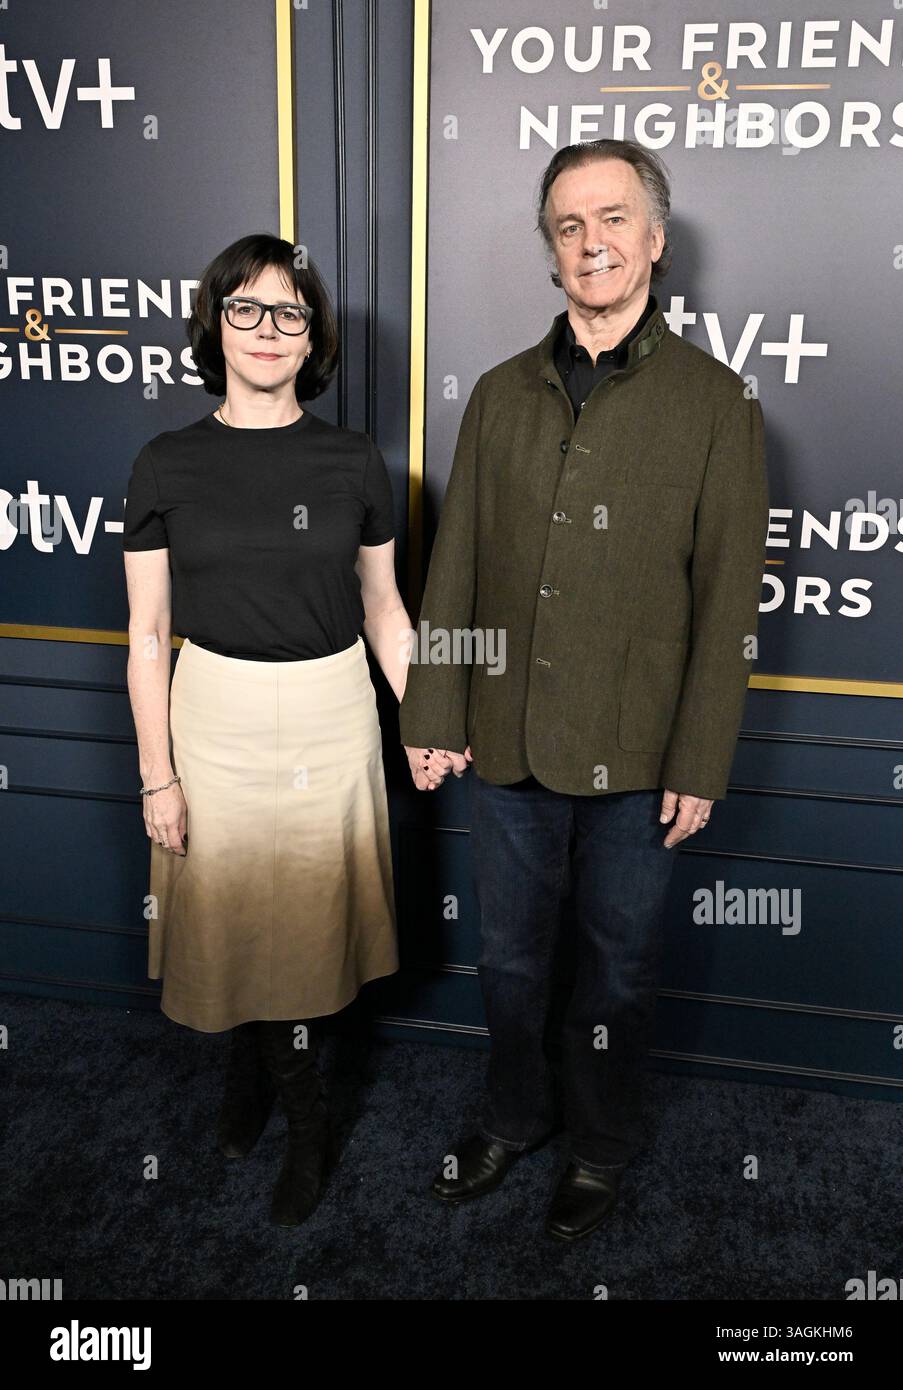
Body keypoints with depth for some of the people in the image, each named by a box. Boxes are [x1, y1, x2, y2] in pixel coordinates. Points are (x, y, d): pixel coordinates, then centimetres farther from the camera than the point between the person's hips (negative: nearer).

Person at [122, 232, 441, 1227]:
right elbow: (148, 633, -2)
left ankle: (256, 1075, 37)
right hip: (216, 715, 0)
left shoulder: (353, 463, -1)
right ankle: (305, 1120, 35)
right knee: (230, 915, 11)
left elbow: (382, 607, 7)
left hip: (330, 715, 0)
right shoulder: (167, 466, -3)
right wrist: (156, 775, -4)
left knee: (306, 921, 9)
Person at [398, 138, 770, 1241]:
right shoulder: (501, 395, 6)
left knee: (617, 970, 15)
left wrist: (700, 763, -9)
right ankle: (513, 1121, 43)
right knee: (509, 958, 18)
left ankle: (599, 1149, 39)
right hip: (508, 739, 3)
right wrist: (434, 715, 3)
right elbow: (454, 569, 6)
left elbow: (726, 601, -6)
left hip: (633, 755, -3)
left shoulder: (714, 404, -4)